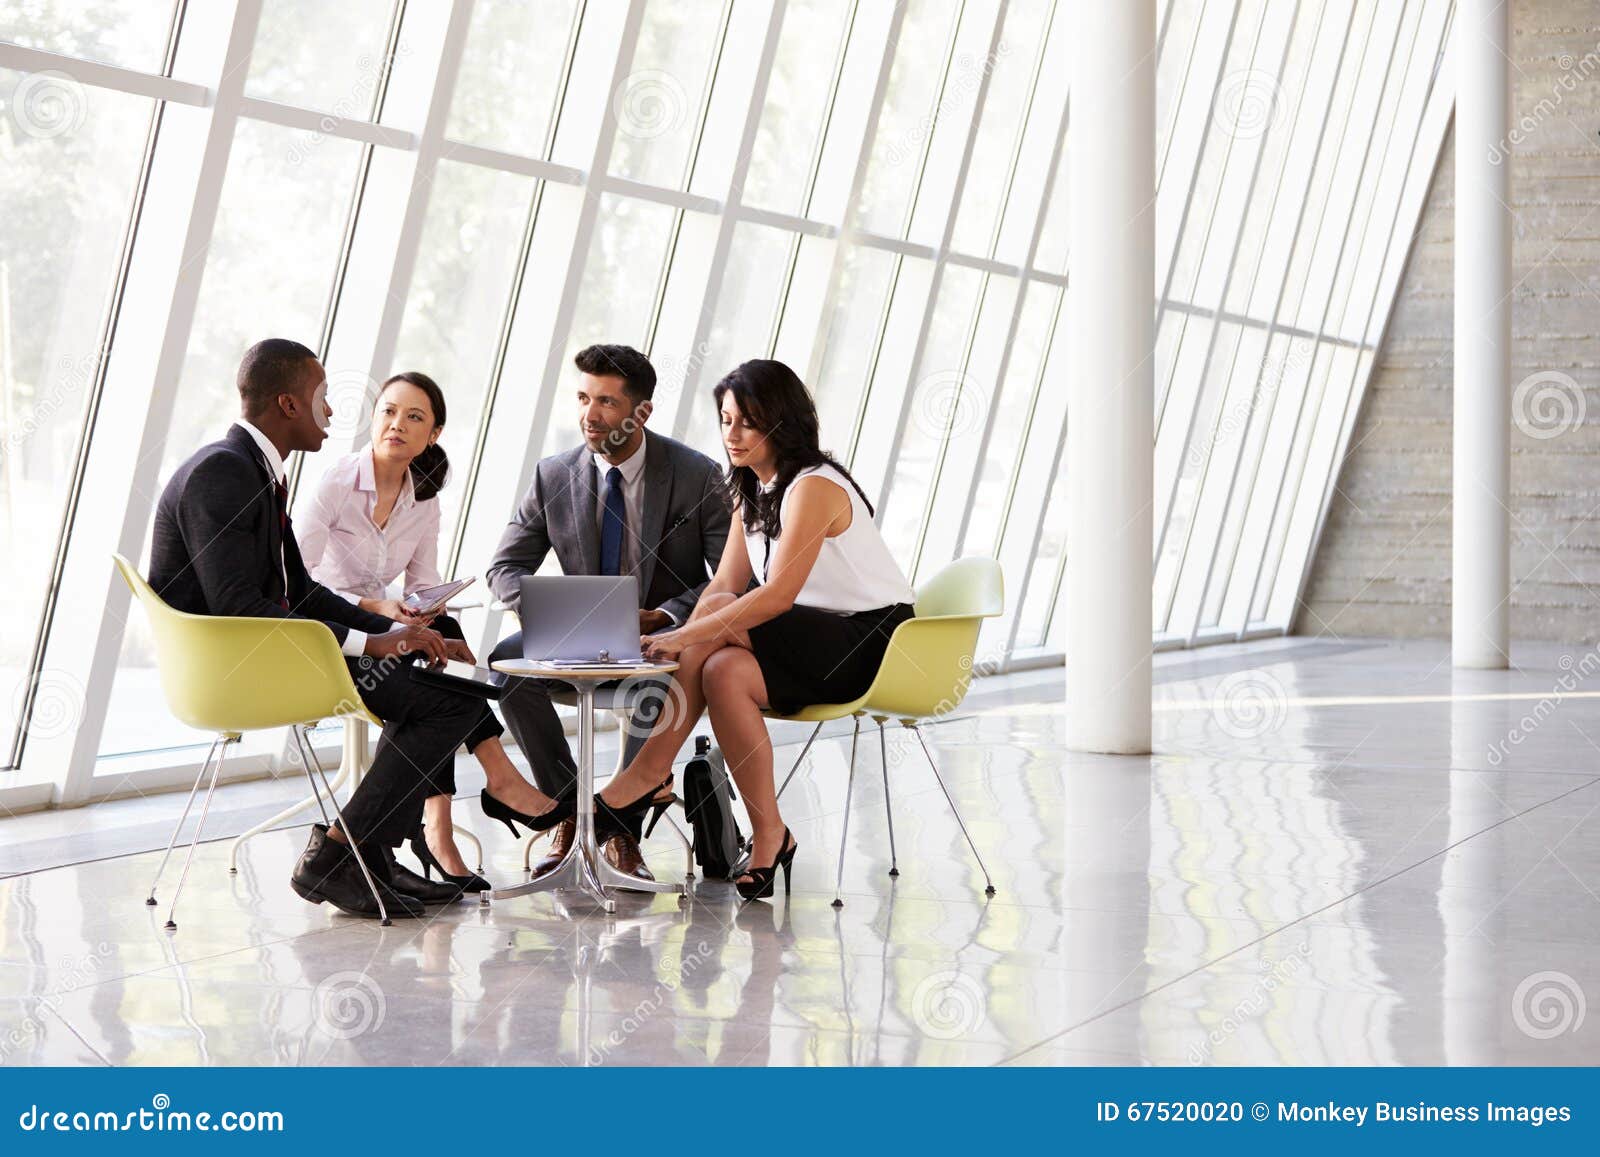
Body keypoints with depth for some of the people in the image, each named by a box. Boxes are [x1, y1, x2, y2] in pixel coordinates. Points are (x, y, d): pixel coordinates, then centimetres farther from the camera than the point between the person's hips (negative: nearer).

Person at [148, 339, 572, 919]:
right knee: (452, 701, -14)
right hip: (230, 666, -11)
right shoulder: (221, 472, -17)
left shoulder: (254, 470, 16)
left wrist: (394, 631, 4)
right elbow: (238, 608, -25)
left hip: (258, 648, 11)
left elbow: (299, 589, 17)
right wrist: (368, 643, -22)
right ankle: (330, 860, -8)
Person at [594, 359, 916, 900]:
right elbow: (725, 583, 4)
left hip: (871, 645, -8)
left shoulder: (813, 488, -18)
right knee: (723, 671, -22)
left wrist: (686, 636, -31)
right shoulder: (753, 491, 11)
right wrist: (682, 643, -15)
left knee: (721, 615, -23)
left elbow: (780, 594, -28)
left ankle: (646, 771, -18)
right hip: (822, 646, 8)